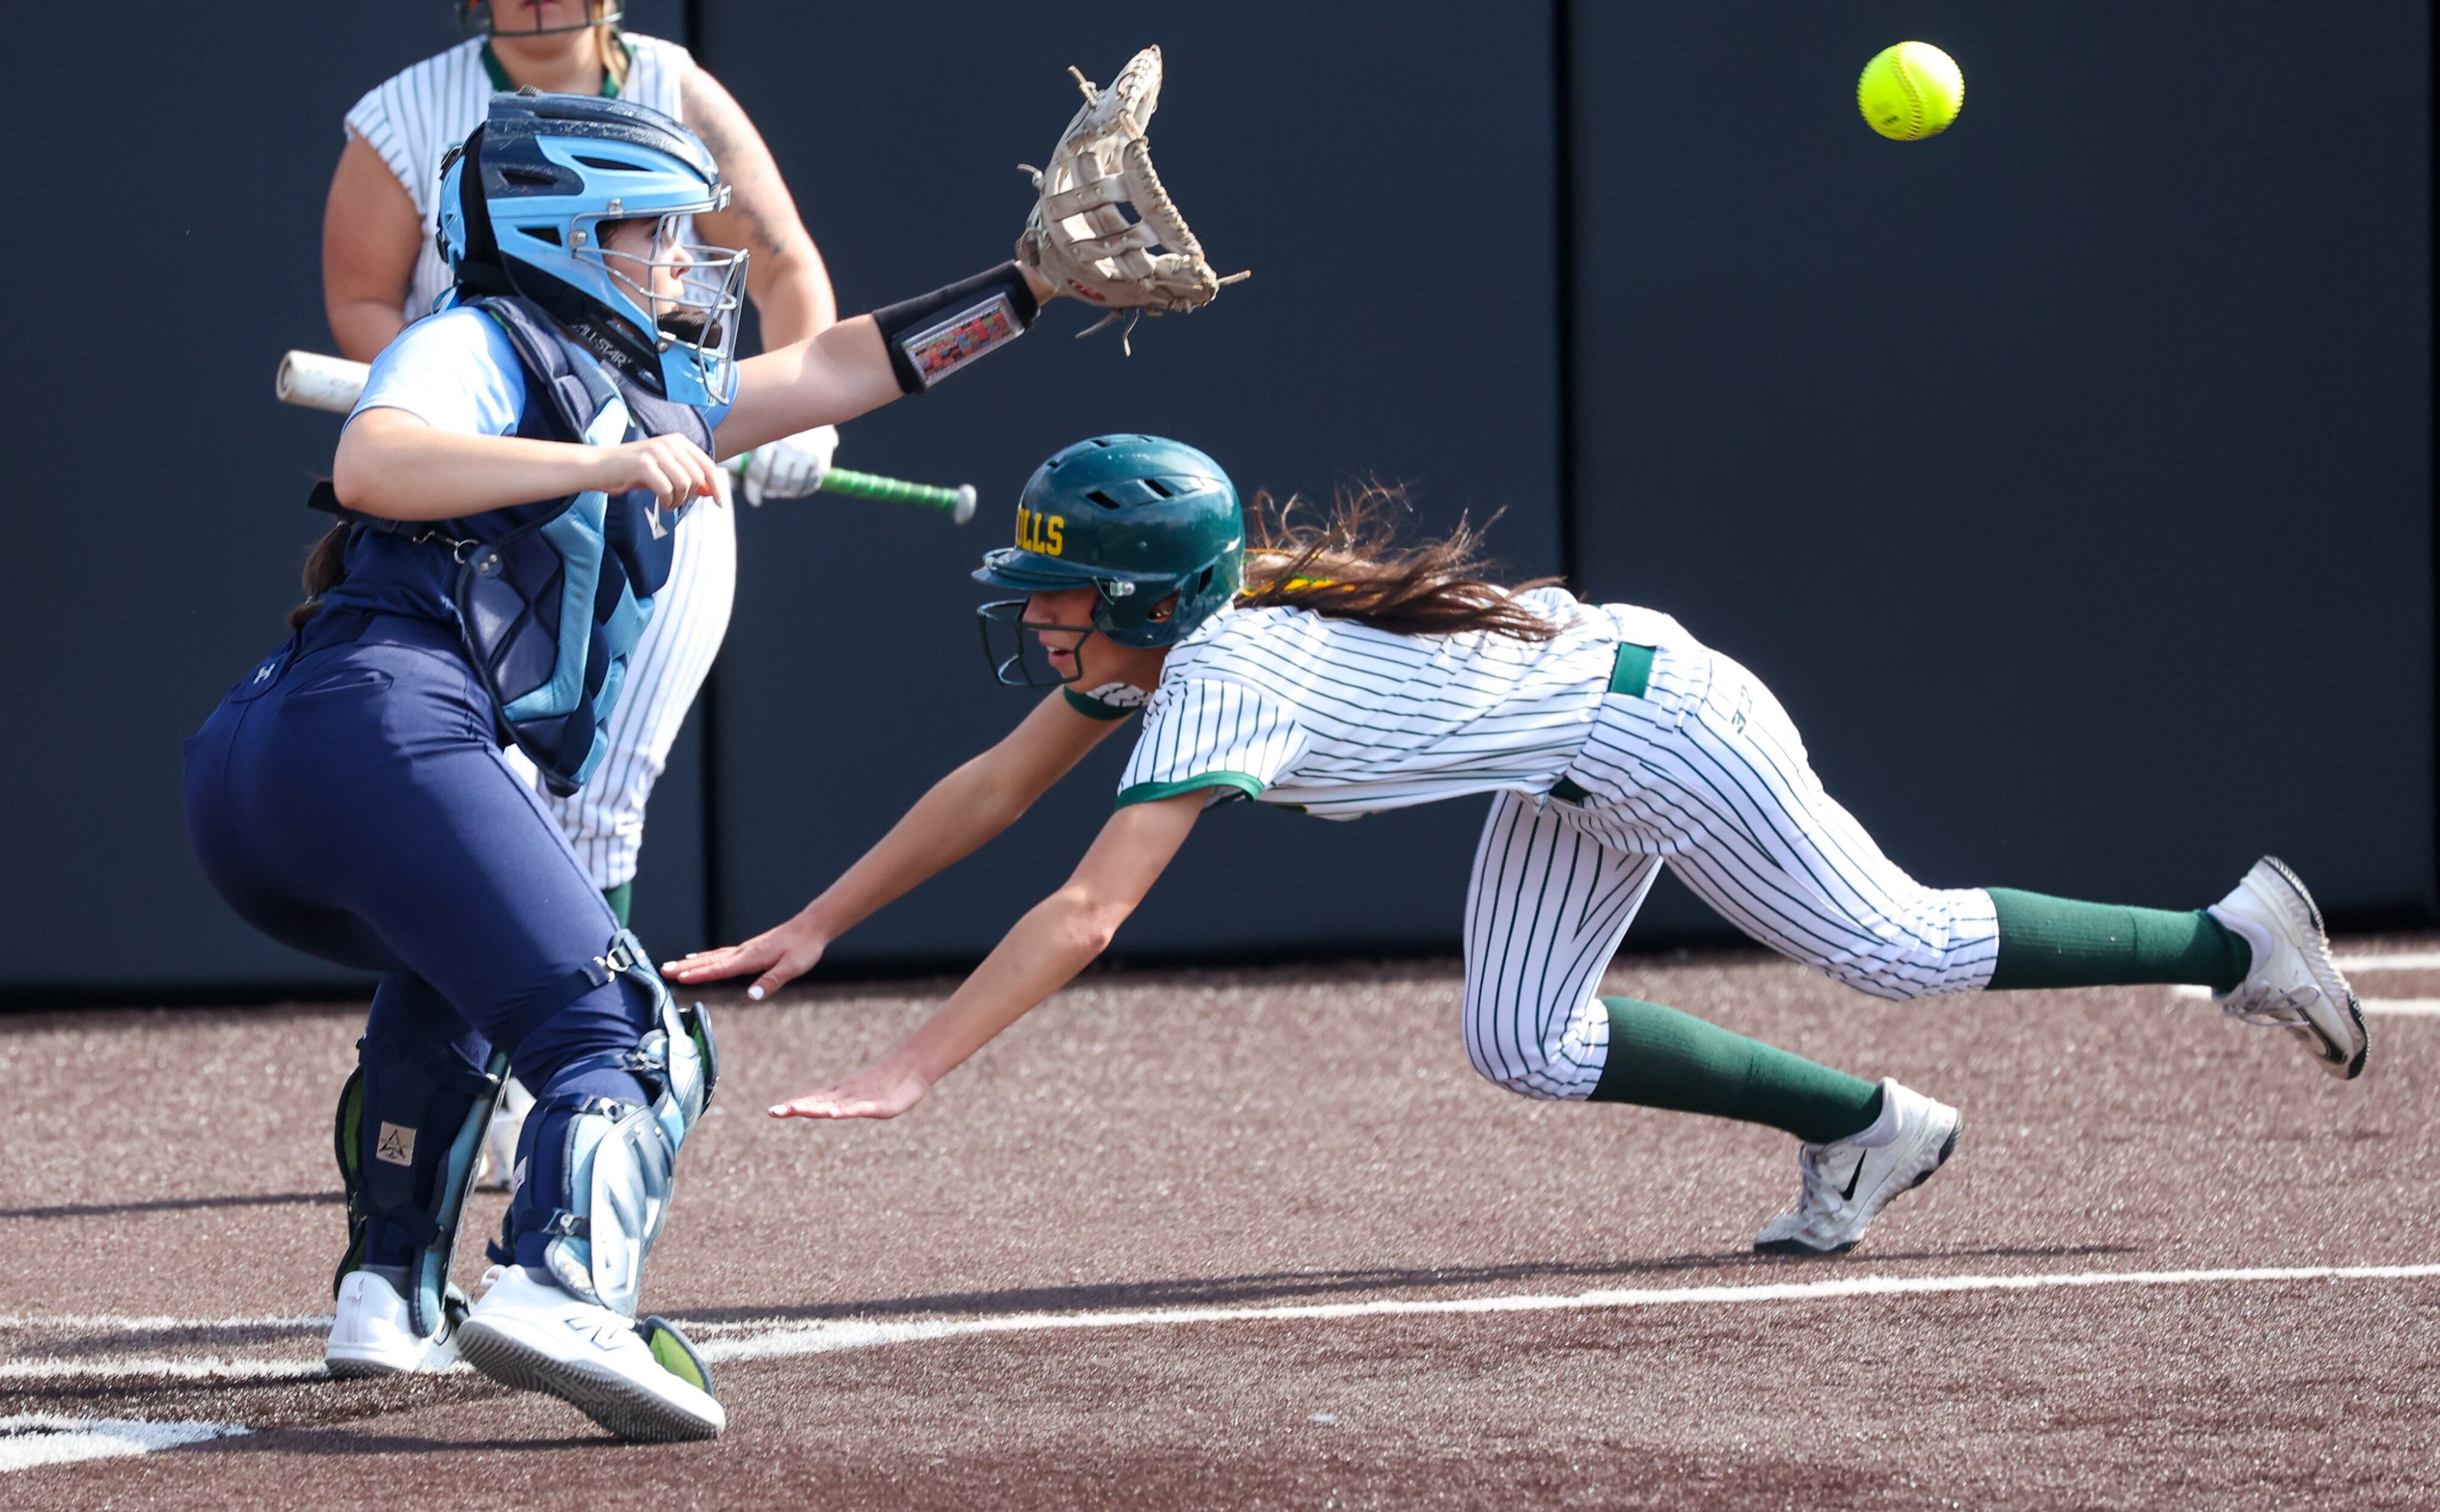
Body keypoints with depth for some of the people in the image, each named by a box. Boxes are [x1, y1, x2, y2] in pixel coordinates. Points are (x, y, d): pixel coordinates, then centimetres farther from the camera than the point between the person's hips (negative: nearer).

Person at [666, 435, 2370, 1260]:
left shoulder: (1226, 682, -32)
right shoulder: (1153, 632, -7)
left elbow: (1084, 914, -40)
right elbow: (996, 785, 2)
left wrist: (906, 1074, -43)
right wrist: (810, 931, -2)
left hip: (1653, 720, -9)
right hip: (1574, 770, 9)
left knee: (1898, 949, 3)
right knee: (1525, 1044, 9)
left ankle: (2235, 938, 20)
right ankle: (1866, 1132, 20)